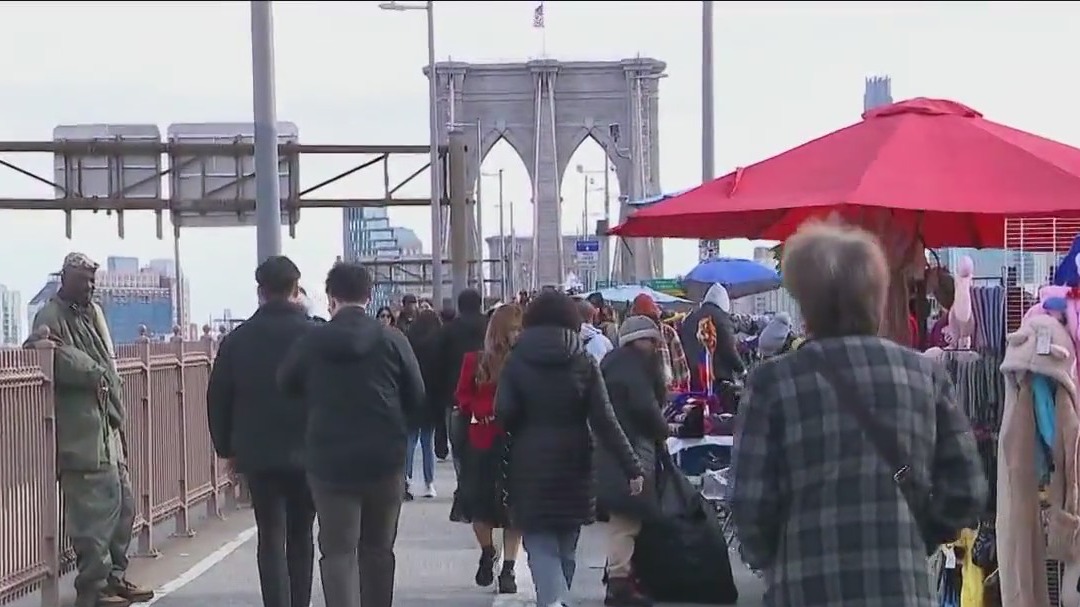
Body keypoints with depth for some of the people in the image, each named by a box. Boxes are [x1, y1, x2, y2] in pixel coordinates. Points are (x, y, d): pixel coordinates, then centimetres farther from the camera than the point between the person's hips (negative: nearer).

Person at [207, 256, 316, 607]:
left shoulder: (238, 340, -1)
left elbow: (217, 399, 2)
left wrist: (226, 448, 11)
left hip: (258, 455, 0)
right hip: (308, 453, 0)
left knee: (271, 540, 1)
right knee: (301, 537, 14)